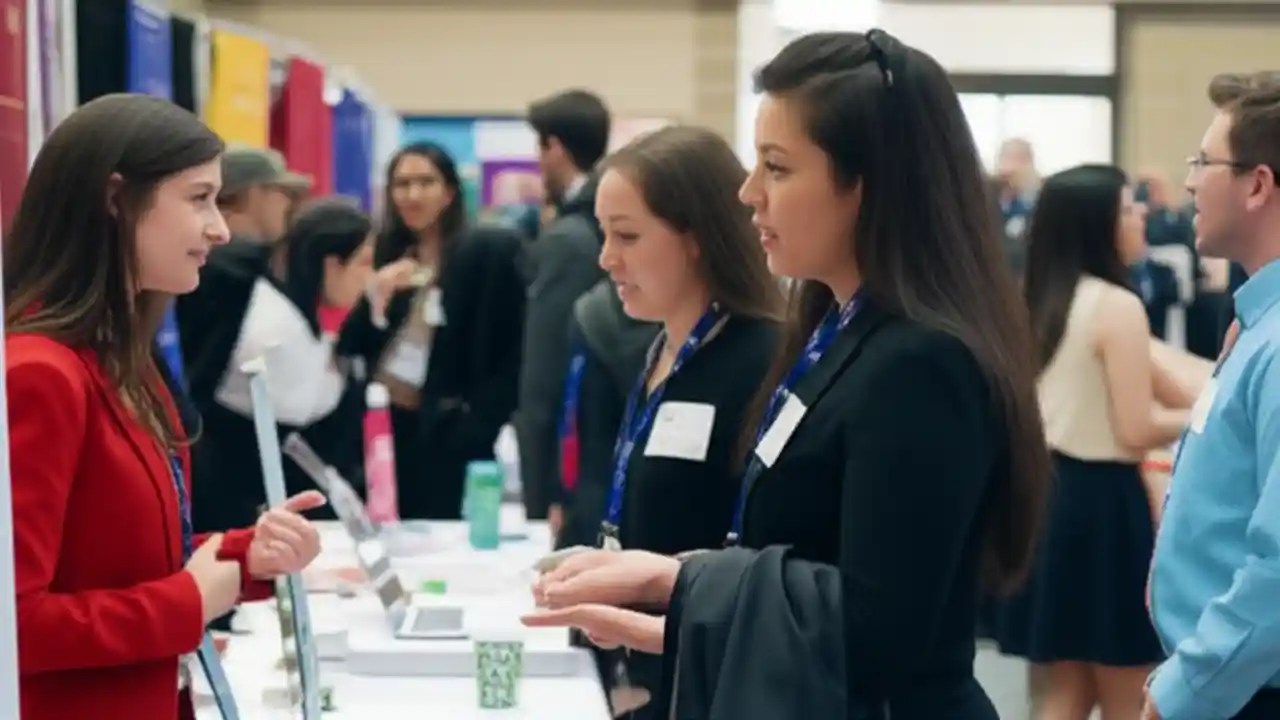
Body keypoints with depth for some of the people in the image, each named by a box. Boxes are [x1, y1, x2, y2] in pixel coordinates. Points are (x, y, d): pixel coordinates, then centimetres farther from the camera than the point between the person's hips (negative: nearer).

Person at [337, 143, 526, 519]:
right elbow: (349, 349, 8)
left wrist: (476, 429, -11)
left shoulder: (488, 253, -3)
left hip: (448, 436, -4)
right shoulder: (383, 255, 10)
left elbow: (509, 359, -5)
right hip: (380, 426, 4)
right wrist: (375, 300, -9)